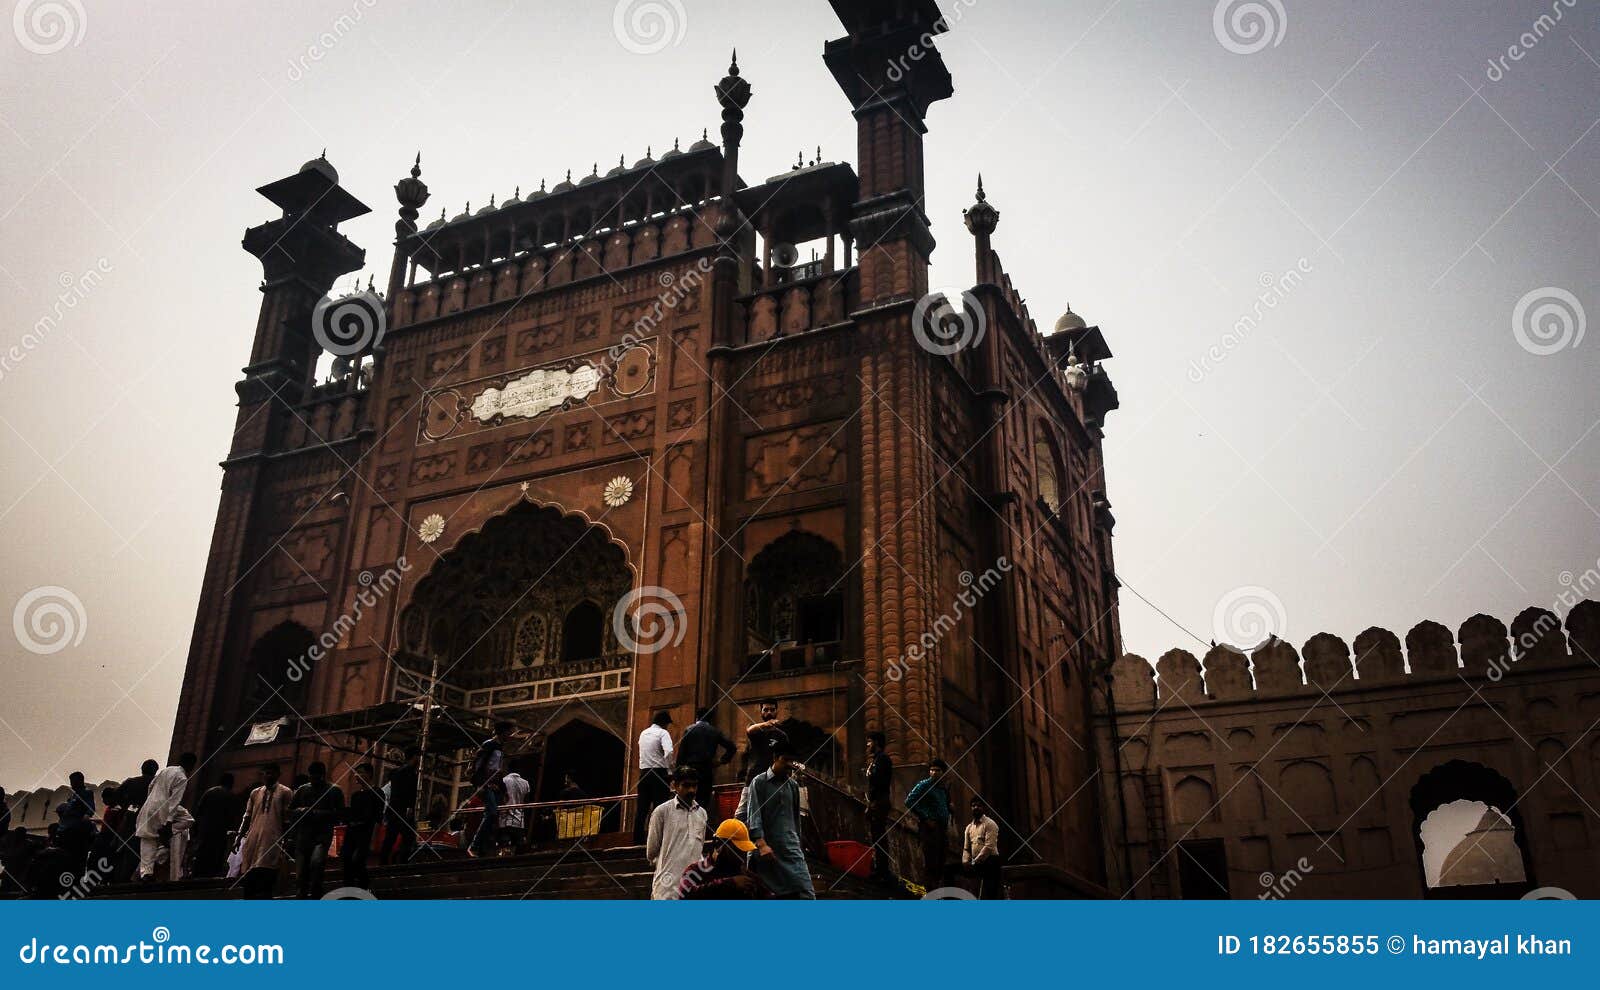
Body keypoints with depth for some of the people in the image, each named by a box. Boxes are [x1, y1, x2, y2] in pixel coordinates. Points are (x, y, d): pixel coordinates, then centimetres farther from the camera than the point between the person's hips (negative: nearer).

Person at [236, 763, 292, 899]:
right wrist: (239, 837, 13)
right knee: (249, 881, 4)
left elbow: (287, 819, 1)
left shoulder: (285, 792, 3)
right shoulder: (255, 793, 17)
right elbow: (247, 817, 19)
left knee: (264, 882, -13)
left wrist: (285, 841, -4)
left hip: (272, 841, -5)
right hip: (253, 839, 5)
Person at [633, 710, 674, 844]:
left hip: (644, 772, 6)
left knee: (642, 806, 9)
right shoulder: (662, 733, -6)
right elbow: (668, 752, -22)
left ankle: (638, 838, 10)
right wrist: (670, 767, -7)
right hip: (659, 771, -6)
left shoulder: (643, 733, 16)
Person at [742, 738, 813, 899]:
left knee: (806, 894, -11)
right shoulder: (759, 782, -1)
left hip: (791, 848, 3)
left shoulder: (793, 785, 14)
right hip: (766, 849, -3)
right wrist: (761, 844, -23)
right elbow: (753, 815, -11)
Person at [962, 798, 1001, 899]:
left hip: (989, 863, -7)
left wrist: (975, 862, -18)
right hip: (977, 865, 7)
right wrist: (966, 862, -5)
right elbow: (966, 848, 15)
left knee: (984, 898, -14)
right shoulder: (969, 828, 18)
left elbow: (989, 847, -15)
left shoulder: (989, 824, -5)